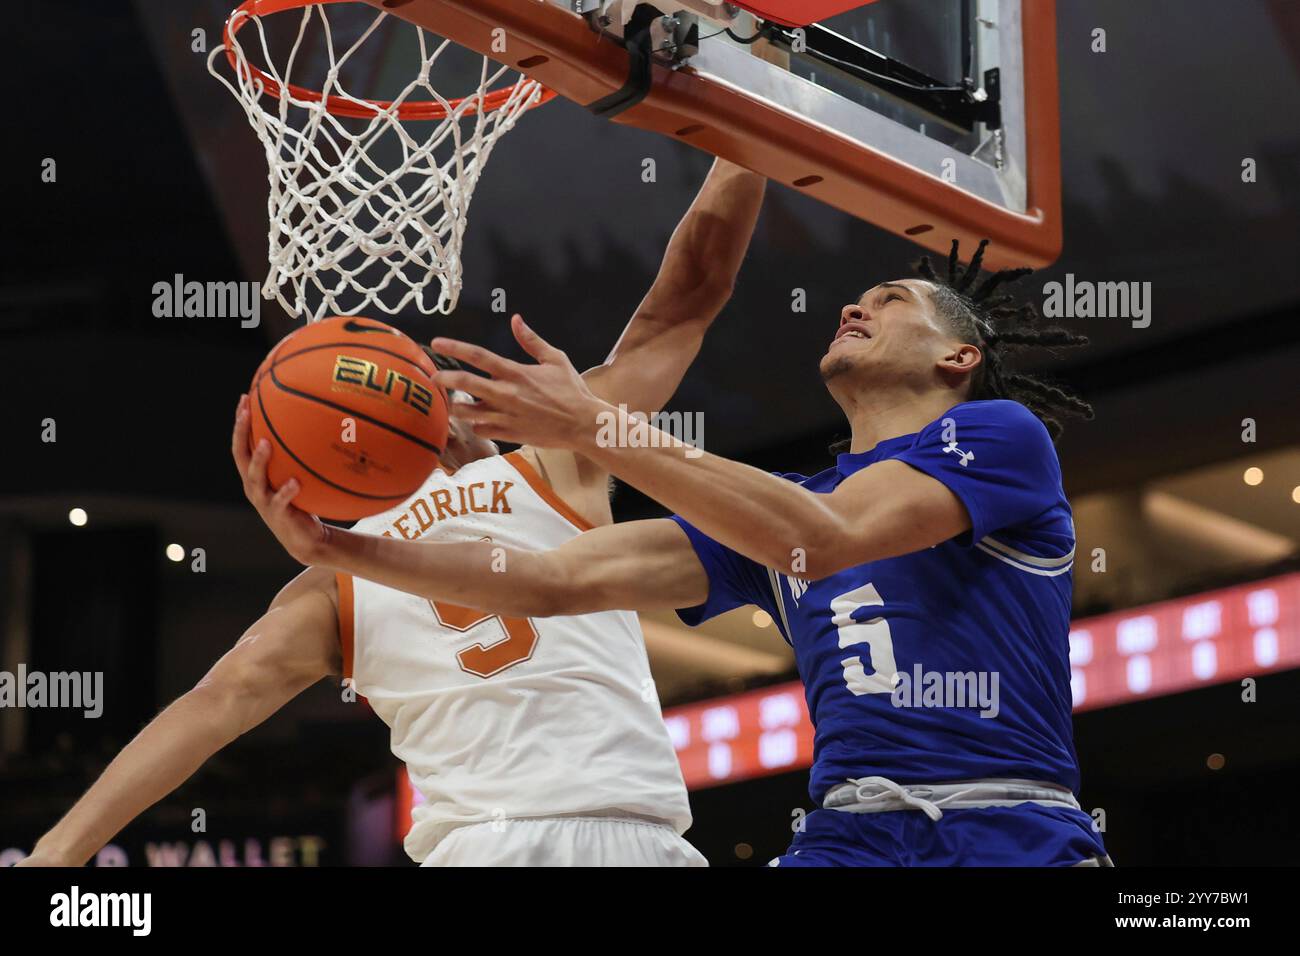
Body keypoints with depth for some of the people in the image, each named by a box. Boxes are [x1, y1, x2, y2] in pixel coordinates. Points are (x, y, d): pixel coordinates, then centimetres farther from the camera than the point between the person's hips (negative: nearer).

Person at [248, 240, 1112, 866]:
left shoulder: (1002, 433, 6)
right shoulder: (766, 507, 22)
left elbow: (825, 539, -11)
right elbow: (556, 582, 12)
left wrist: (596, 426, -14)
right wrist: (337, 550, 1)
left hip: (1015, 836, -4)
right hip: (848, 837, 4)